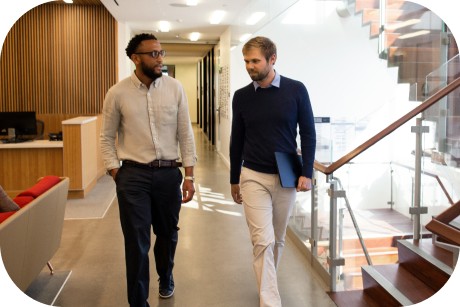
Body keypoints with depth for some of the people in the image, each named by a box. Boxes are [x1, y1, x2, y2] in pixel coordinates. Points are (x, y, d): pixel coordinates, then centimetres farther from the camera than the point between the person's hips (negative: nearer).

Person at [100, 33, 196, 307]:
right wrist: (116, 175, -2)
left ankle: (166, 278, 49)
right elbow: (107, 137, 4)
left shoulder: (175, 88, -1)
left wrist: (189, 175, -2)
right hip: (133, 175, -2)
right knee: (136, 242, 3)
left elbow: (185, 134, 1)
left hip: (169, 173, 2)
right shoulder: (118, 93, -4)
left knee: (168, 233, 19)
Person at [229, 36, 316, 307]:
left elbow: (308, 134, -1)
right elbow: (237, 140, 7)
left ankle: (267, 282, 39)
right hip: (253, 177, 0)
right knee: (263, 240, -6)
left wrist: (307, 173, -8)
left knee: (278, 238, 15)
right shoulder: (241, 96, -1)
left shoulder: (296, 90, -5)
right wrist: (234, 180, 10)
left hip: (287, 177, 1)